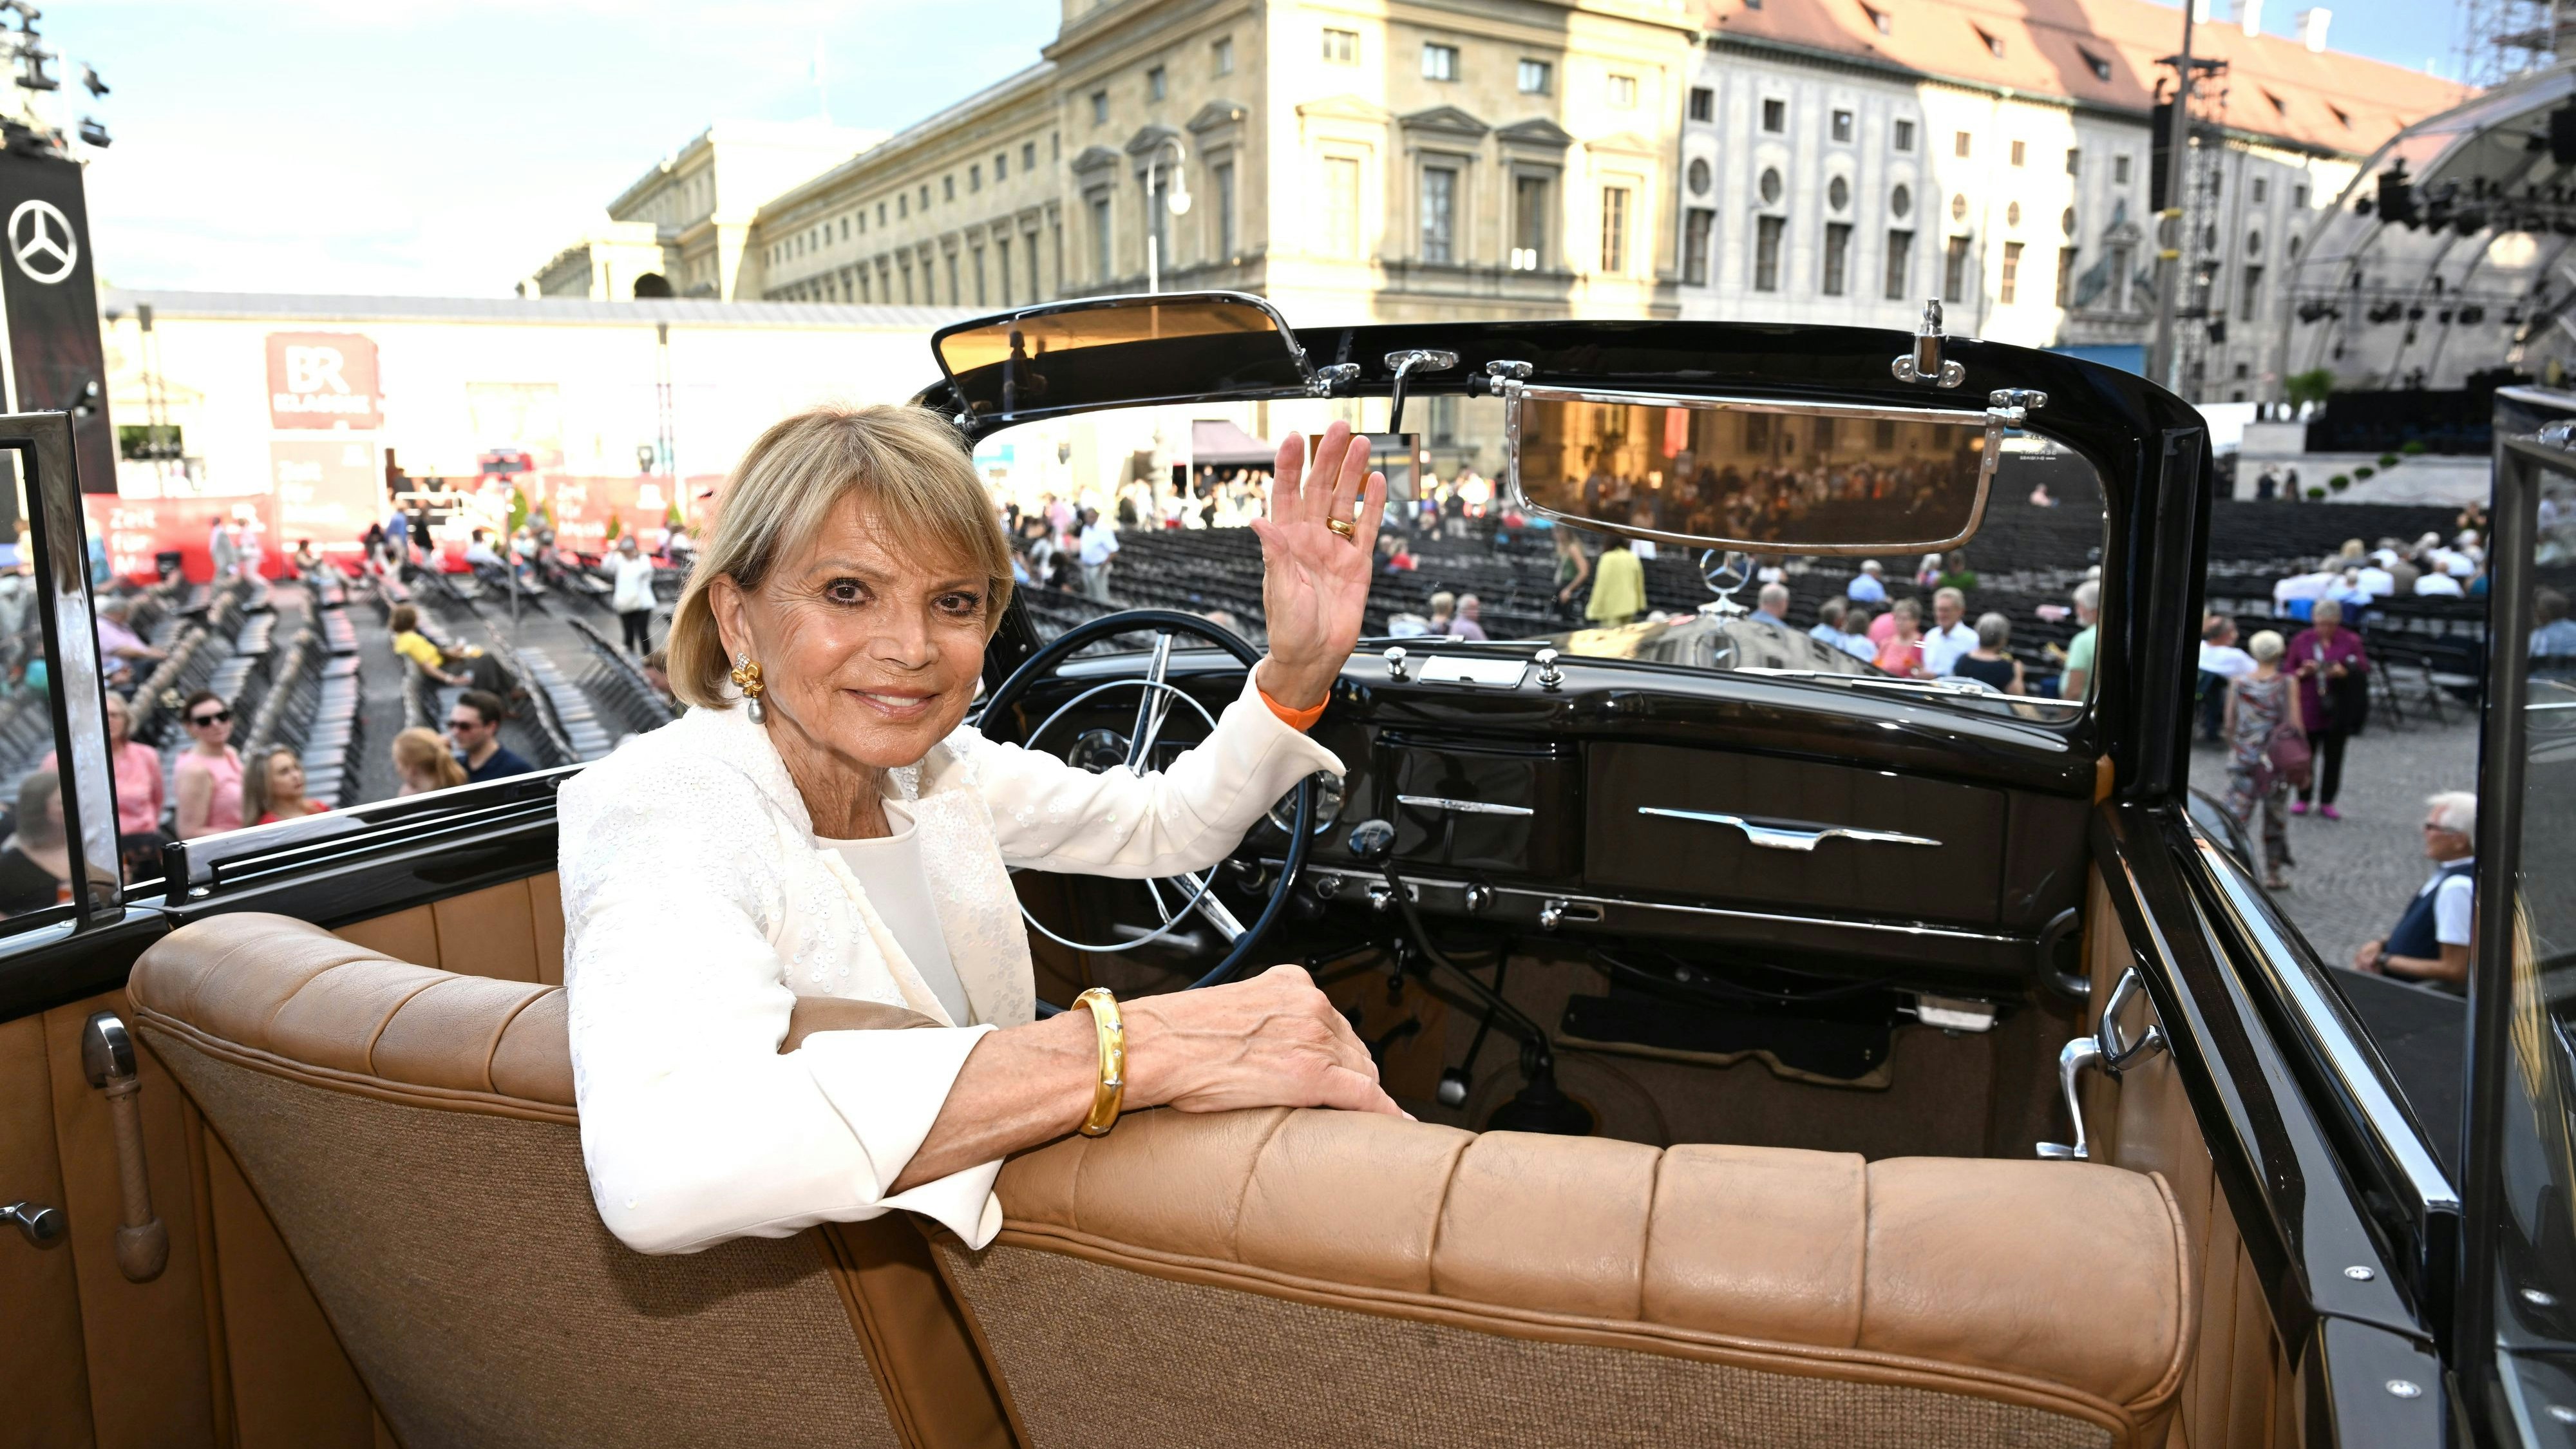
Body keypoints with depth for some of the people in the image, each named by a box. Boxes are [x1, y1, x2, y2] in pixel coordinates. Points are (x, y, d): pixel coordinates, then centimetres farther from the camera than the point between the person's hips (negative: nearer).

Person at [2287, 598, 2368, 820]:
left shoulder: (2350, 641, 1)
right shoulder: (2302, 641, 3)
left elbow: (2364, 667, -2)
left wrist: (2344, 672, -21)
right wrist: (2303, 672, -14)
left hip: (2337, 710, 0)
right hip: (2307, 708, 0)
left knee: (2333, 756, 6)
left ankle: (2327, 801, 17)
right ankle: (2302, 798, 18)